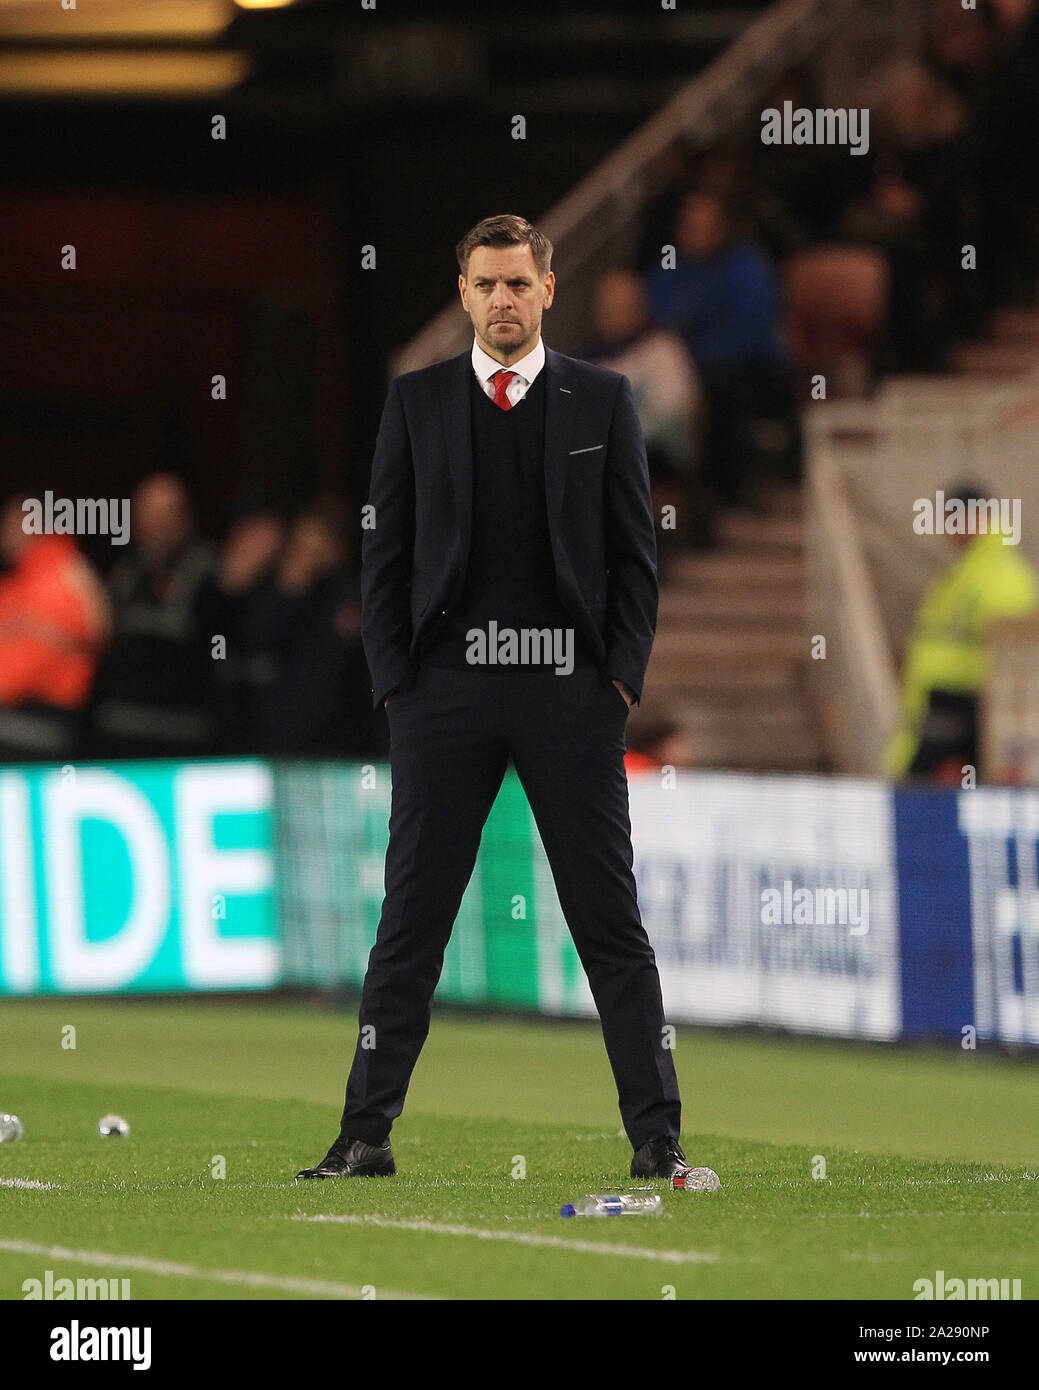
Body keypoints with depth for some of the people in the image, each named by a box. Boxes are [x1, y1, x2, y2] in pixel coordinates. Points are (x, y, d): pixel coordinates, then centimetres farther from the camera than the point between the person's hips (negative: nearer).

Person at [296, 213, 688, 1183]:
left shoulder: (602, 401, 7)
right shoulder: (416, 402, 8)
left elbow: (635, 554, 6)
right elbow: (385, 555, 8)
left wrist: (622, 676, -3)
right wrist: (394, 683, -1)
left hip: (570, 692, -1)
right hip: (444, 691, 1)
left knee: (611, 922, 1)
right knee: (411, 921, 2)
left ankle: (657, 1137, 3)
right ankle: (366, 1134, 6)